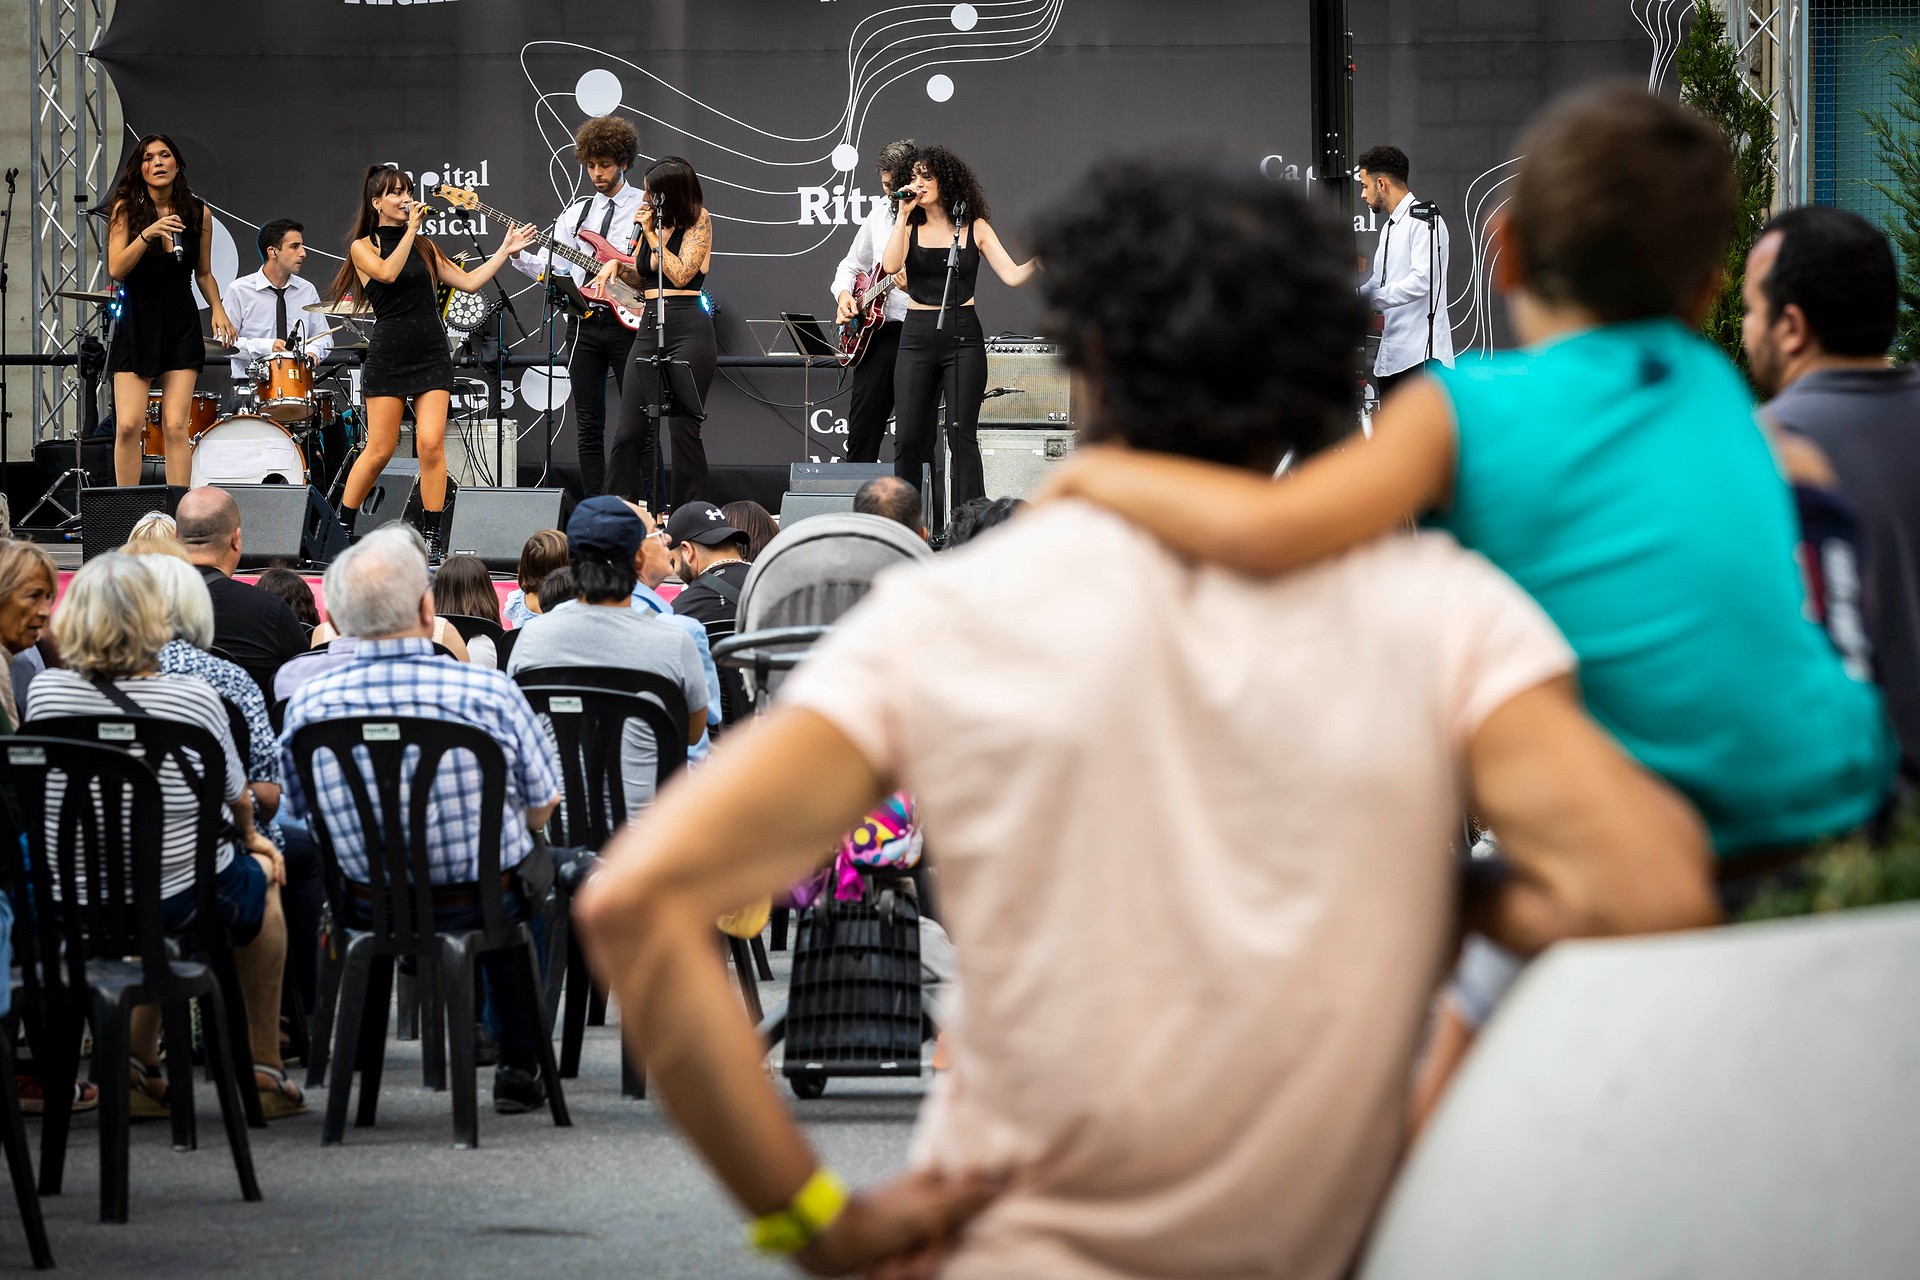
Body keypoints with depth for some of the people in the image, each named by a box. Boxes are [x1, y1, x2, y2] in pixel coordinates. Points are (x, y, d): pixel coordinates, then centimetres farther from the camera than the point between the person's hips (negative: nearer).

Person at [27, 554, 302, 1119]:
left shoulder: (45, 692, -8)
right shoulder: (193, 698, -16)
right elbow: (236, 797, -1)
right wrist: (250, 837, 25)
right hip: (178, 897, -4)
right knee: (262, 874, 30)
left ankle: (138, 1067, 32)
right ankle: (265, 1072, 35)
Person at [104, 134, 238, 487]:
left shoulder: (198, 214, 3)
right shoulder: (126, 209, -4)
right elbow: (116, 269, -13)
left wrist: (217, 310, -3)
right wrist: (146, 234, -27)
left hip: (181, 324, 1)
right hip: (136, 322, -1)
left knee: (176, 426, -7)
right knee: (128, 425, -8)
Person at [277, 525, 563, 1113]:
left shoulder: (307, 705, -14)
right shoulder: (488, 692, -20)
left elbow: (303, 814, 2)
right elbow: (541, 812, -6)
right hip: (480, 910, -2)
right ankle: (520, 1065, 36)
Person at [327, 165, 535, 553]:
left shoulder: (423, 247, 14)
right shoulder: (363, 247, 1)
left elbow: (469, 282, 14)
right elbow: (388, 272, -19)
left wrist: (505, 252, 8)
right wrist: (411, 227, -15)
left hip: (432, 353, 3)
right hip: (388, 356, -3)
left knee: (431, 445, -9)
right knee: (380, 449, -3)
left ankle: (432, 536, -4)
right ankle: (341, 527, 12)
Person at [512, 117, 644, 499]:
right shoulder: (577, 211, 13)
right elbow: (553, 269, 9)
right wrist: (518, 255, -6)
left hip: (628, 322, -4)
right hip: (584, 323, 5)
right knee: (588, 426, 5)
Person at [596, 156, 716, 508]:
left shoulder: (698, 220, -5)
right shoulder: (648, 219, 13)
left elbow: (681, 274, -14)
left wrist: (652, 233, -11)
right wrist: (618, 267, 3)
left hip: (688, 329, -7)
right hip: (649, 327, 7)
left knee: (683, 428, -7)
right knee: (631, 429, 3)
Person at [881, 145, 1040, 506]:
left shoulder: (975, 228, 3)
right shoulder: (911, 228, 7)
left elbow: (1012, 275, -3)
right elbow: (890, 265, -12)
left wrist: (1037, 262, -22)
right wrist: (904, 214, -12)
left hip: (963, 338, -2)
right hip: (918, 337, 2)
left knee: (962, 436, -6)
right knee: (908, 436, 1)